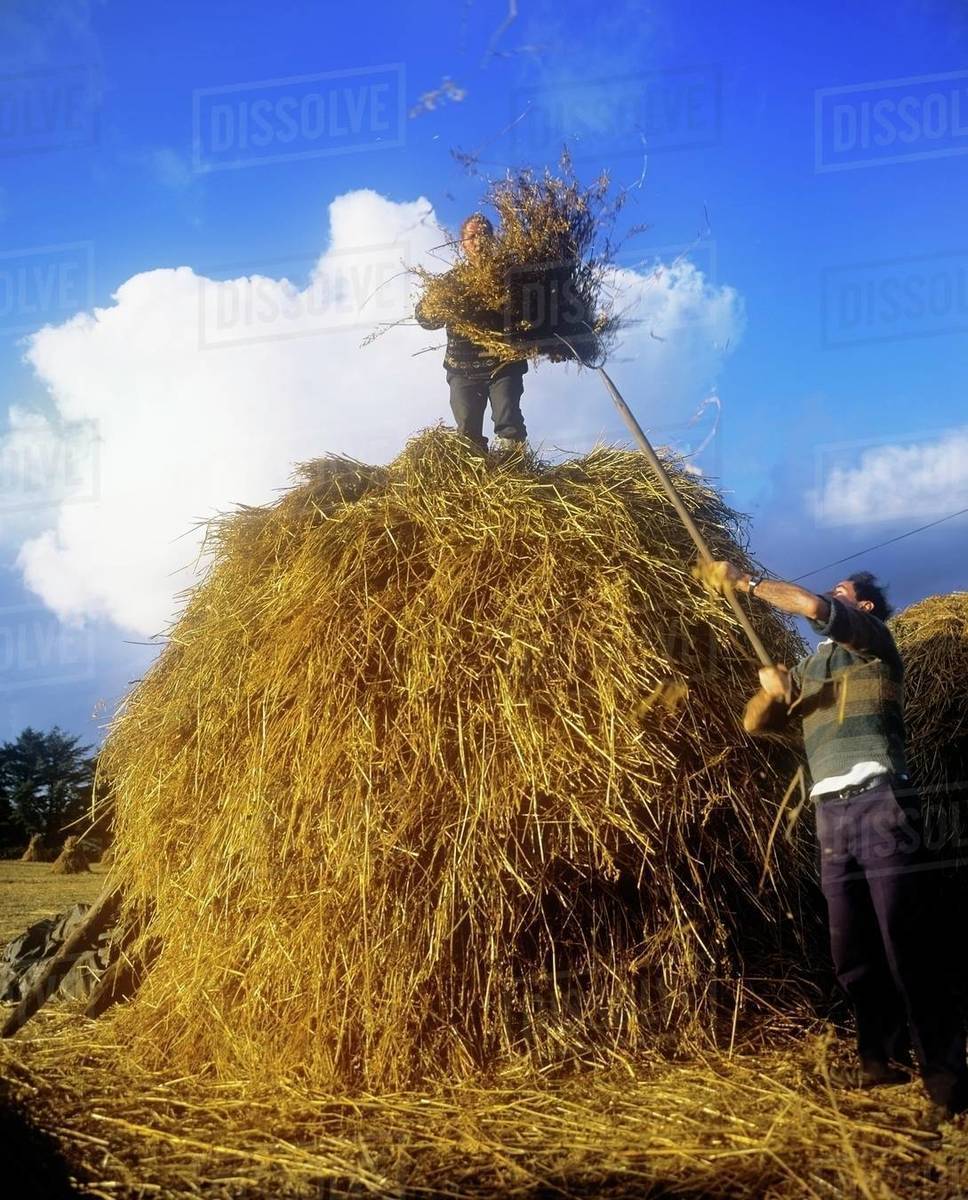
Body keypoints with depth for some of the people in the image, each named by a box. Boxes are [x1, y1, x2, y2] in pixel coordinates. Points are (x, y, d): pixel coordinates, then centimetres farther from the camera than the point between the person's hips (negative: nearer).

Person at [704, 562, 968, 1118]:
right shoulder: (809, 667, 26)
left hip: (879, 800, -7)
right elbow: (755, 723, 23)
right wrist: (770, 690, 0)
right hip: (831, 810, 8)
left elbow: (813, 605, -13)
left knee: (907, 939, -12)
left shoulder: (872, 639, 5)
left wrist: (745, 580, -3)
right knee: (852, 947, 7)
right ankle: (882, 1056, 16)